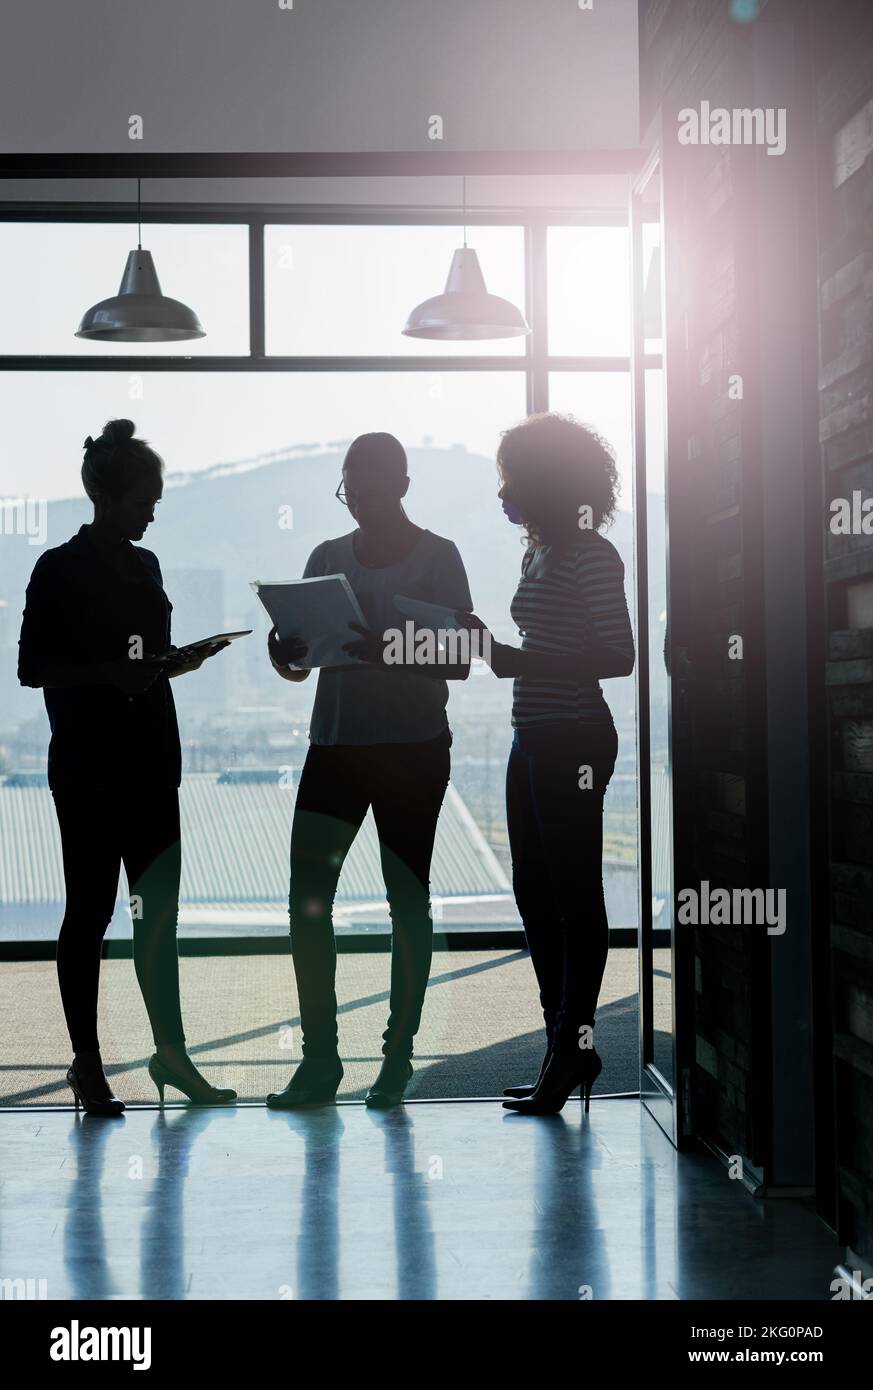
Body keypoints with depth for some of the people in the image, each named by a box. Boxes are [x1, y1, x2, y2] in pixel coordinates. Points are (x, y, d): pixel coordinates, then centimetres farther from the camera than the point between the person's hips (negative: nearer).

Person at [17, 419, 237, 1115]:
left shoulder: (145, 564, 14)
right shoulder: (60, 568, -7)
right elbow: (31, 667, -9)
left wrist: (177, 661, 1)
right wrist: (110, 673, -21)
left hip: (151, 760, 6)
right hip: (89, 765, -6)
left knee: (159, 908, 8)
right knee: (91, 908, 0)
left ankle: (171, 1053, 15)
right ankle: (87, 1063, 9)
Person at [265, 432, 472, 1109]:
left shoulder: (437, 557, 0)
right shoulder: (328, 557, 12)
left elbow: (460, 661, -8)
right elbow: (300, 662, 12)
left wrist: (390, 653, -24)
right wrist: (284, 650, -11)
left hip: (414, 747, -3)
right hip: (335, 742, 4)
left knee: (407, 895, 2)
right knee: (307, 897, -5)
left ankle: (398, 1058, 12)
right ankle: (320, 1060, 2)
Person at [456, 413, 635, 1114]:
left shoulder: (592, 557, -10)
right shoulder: (538, 556, 16)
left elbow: (619, 657, -16)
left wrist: (520, 660, -21)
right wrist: (495, 647, 8)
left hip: (574, 740, -10)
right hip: (534, 740, 10)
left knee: (573, 895, -5)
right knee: (536, 892, 11)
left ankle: (573, 1047, 1)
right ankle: (567, 1047, 19)